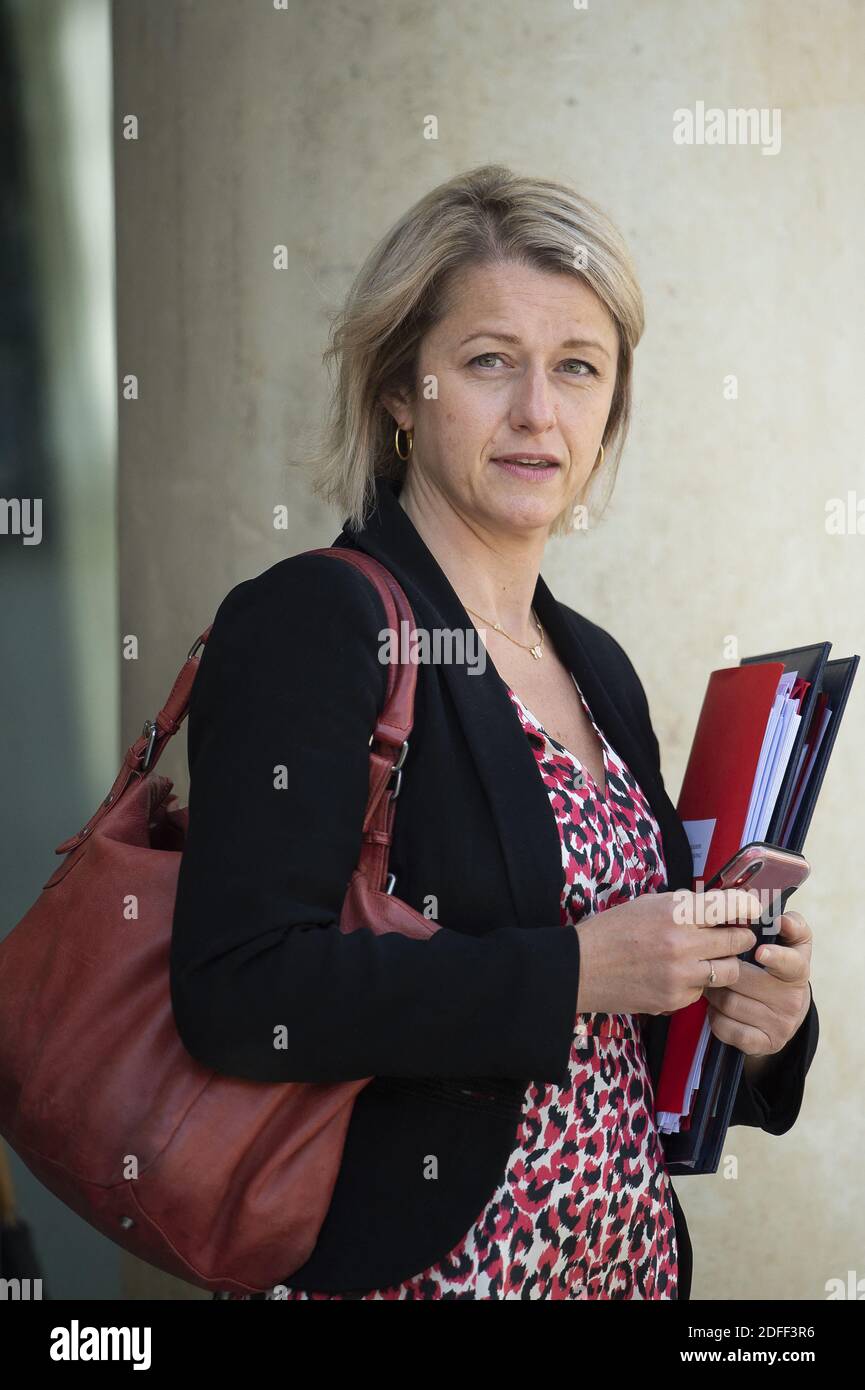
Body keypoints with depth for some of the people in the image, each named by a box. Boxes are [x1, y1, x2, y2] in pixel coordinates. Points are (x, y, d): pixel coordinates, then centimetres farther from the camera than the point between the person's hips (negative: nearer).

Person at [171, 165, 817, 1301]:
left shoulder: (596, 665, 9)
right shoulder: (309, 622, -14)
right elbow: (238, 993, -25)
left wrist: (758, 1015, -3)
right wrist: (576, 973, -21)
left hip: (634, 1249, 7)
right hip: (406, 1261, -7)